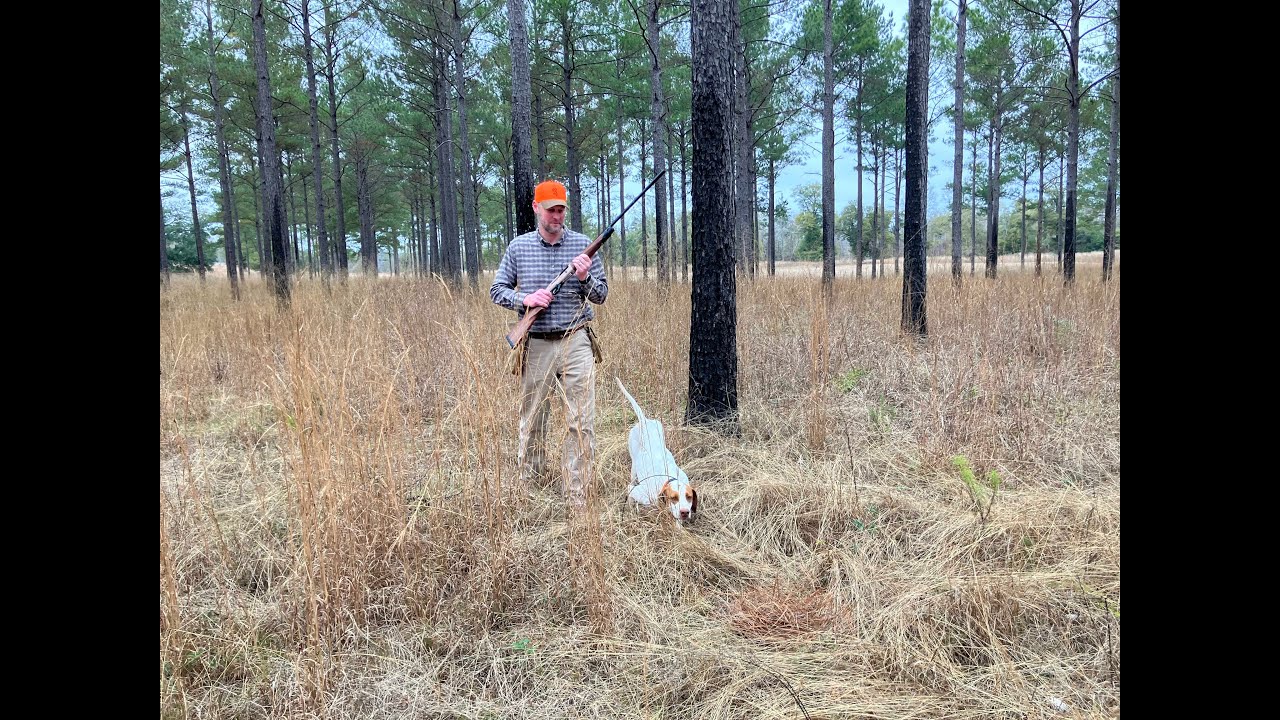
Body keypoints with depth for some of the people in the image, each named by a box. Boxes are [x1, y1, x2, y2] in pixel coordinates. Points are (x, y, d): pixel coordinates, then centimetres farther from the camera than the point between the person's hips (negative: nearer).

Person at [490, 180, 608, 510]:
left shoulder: (583, 245, 3)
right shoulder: (518, 247, 5)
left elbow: (601, 295, 6)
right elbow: (497, 290, 8)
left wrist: (585, 278, -14)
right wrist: (526, 299, -10)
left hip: (576, 344, -1)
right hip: (535, 346, 1)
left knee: (581, 423, -4)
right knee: (531, 421, 10)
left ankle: (577, 497, 3)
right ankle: (528, 488, 25)